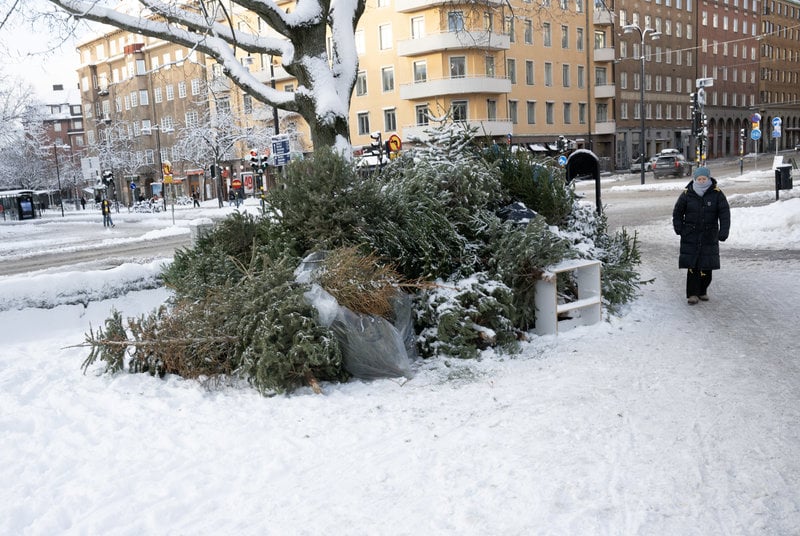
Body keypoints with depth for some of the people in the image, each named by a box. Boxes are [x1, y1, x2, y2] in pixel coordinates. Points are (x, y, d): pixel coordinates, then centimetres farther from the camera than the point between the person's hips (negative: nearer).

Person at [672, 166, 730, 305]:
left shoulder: (717, 193, -1)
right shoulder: (687, 194, -1)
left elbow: (724, 213, -4)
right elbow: (677, 212, 10)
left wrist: (724, 231, -14)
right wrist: (679, 228, 2)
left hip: (709, 236, 1)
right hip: (691, 235, -1)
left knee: (707, 266, 4)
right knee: (692, 265, -6)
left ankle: (702, 291, 22)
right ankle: (692, 294, 0)